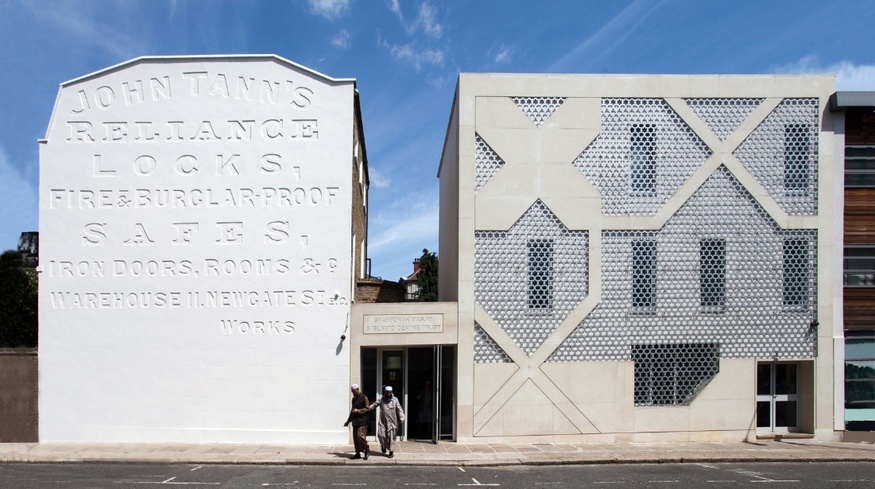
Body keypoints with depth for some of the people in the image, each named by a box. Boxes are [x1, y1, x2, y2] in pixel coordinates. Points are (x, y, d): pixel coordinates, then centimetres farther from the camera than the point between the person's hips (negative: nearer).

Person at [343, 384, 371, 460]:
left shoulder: (364, 397, -7)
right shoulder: (354, 398, 18)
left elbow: (368, 408, -12)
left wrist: (358, 411, -20)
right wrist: (348, 421, 26)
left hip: (362, 421, -8)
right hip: (355, 421, 8)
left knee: (360, 436, -14)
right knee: (355, 438, 7)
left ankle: (367, 450, 3)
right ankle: (358, 453, 13)